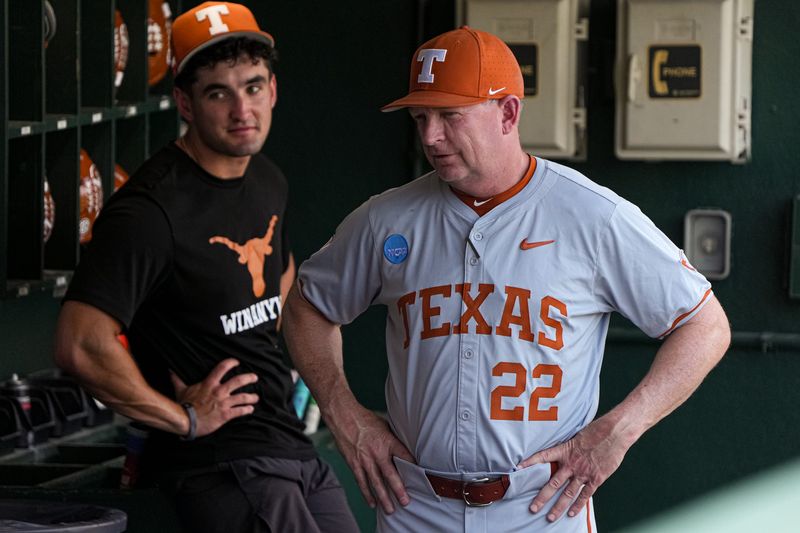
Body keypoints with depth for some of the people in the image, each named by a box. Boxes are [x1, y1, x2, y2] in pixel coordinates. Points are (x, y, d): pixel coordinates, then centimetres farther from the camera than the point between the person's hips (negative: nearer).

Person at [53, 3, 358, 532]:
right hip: (220, 463, -9)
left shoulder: (268, 181, 11)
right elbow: (82, 346, -28)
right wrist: (185, 419, -17)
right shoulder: (153, 209, -18)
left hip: (293, 446, 9)